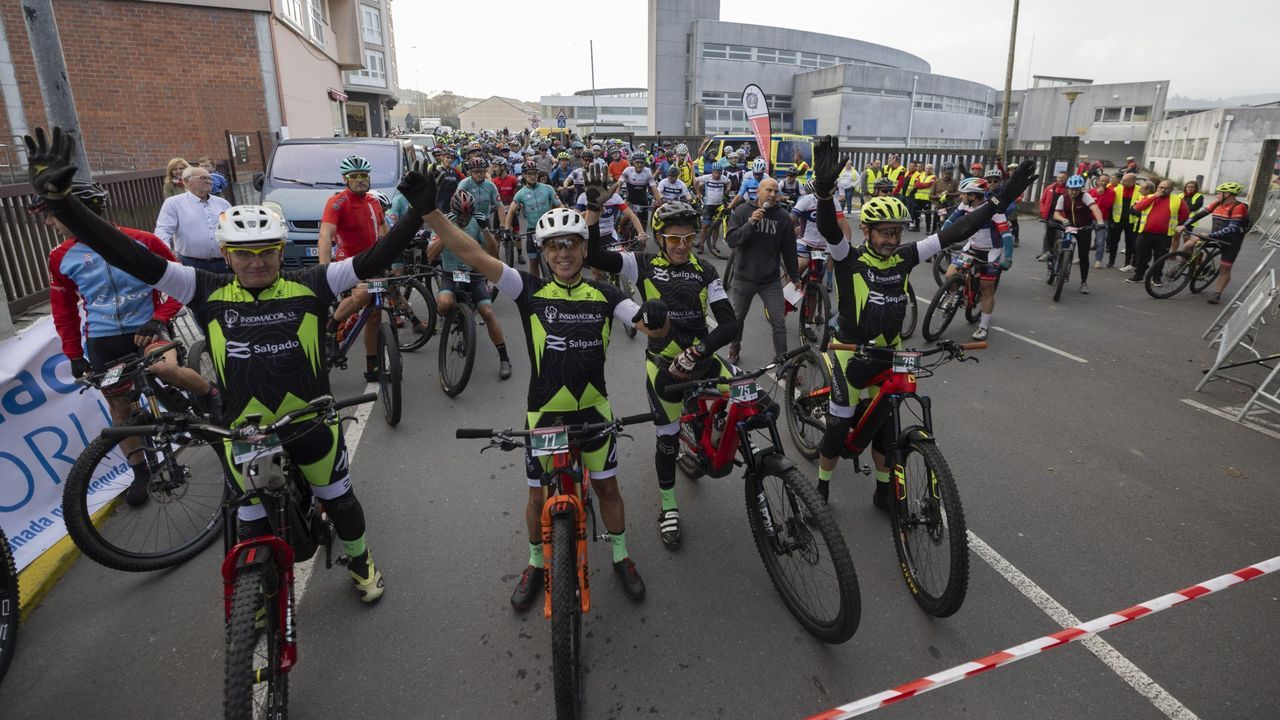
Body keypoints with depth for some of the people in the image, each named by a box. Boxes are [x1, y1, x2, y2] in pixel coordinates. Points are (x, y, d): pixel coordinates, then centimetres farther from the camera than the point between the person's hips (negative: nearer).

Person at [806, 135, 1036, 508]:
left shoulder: (904, 257, -4)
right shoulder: (850, 258, -17)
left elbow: (954, 232, -6)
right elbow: (829, 229, -36)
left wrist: (1002, 198, -12)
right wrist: (824, 189, -55)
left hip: (888, 354, 5)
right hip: (851, 354, -4)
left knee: (883, 425, 15)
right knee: (839, 427, 2)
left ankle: (884, 493, 33)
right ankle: (821, 492, 23)